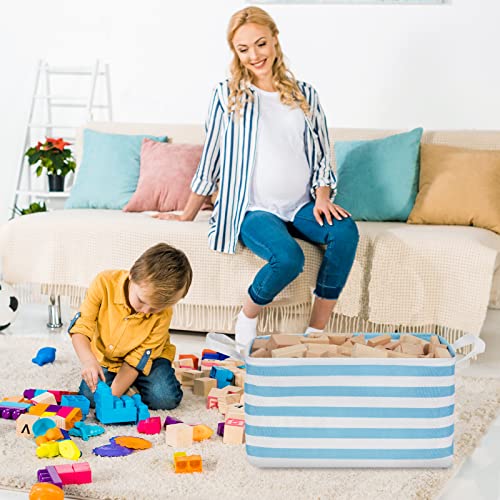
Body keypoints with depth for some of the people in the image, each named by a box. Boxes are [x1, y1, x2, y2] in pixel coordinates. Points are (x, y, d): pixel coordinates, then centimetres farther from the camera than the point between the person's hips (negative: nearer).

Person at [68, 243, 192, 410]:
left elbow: (138, 358, -23)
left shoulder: (162, 313, -27)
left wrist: (113, 395, -32)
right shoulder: (105, 283, -28)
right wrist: (88, 360, -44)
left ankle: (133, 383, 9)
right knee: (90, 396, -22)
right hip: (104, 357, 1)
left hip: (148, 357, -1)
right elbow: (80, 328, -24)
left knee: (166, 398, -23)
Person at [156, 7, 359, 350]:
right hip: (253, 208, -3)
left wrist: (323, 197, -5)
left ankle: (316, 332, -20)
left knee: (345, 231, -29)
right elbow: (211, 160, 10)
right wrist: (187, 216, 15)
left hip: (301, 206, 3)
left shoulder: (304, 95, 12)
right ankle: (246, 322, -4)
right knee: (288, 257, -34)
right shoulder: (227, 96, 4)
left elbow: (322, 157, 14)